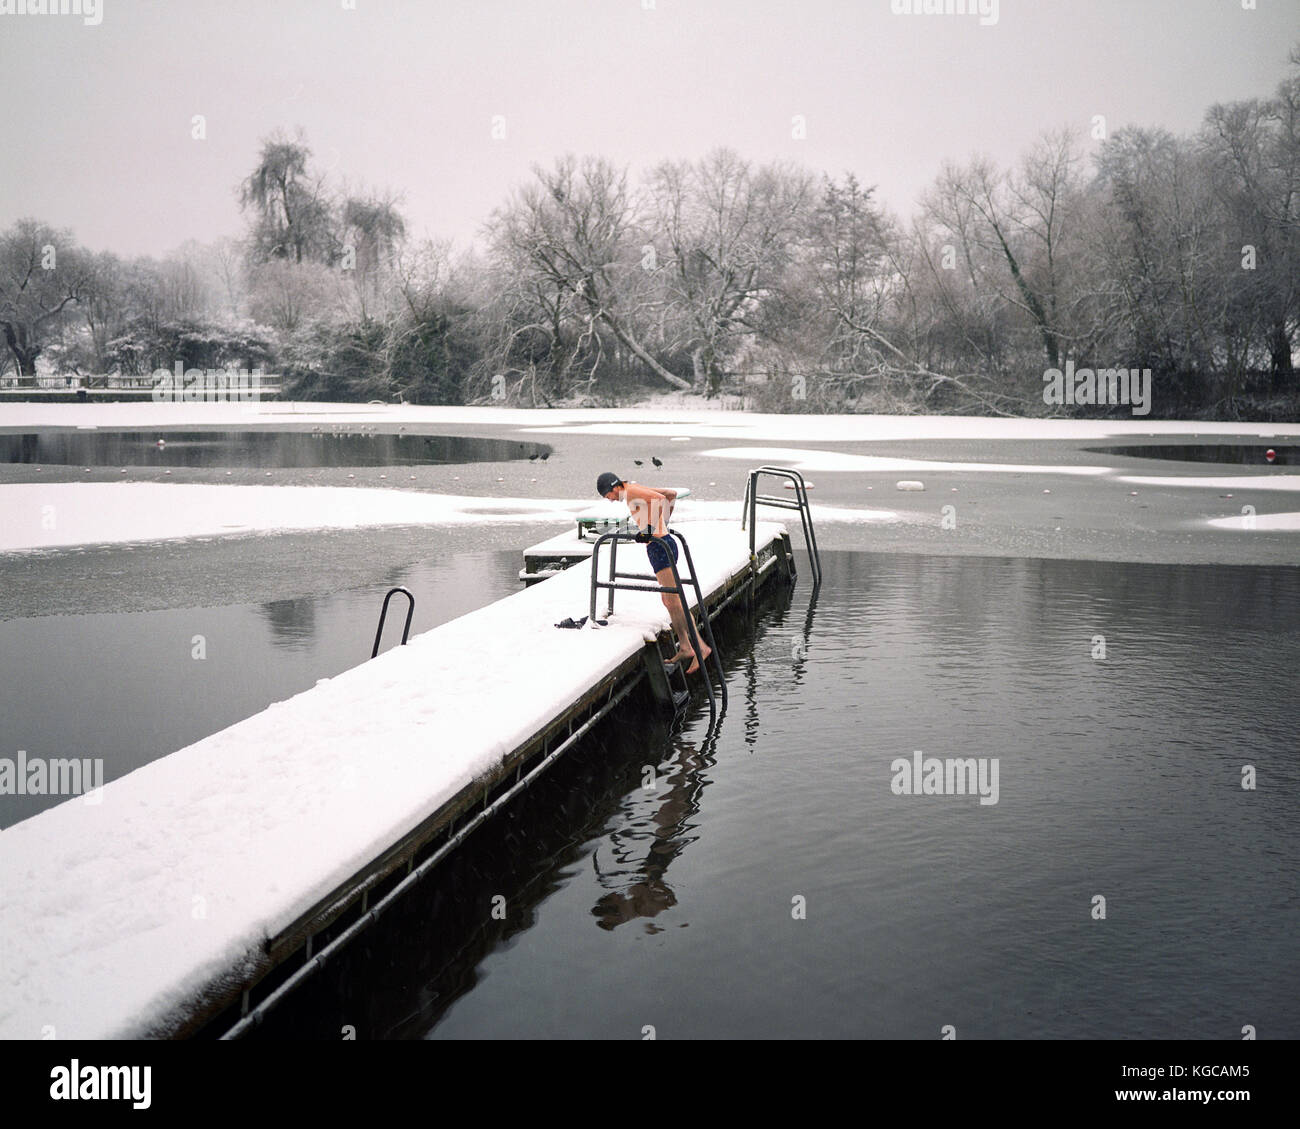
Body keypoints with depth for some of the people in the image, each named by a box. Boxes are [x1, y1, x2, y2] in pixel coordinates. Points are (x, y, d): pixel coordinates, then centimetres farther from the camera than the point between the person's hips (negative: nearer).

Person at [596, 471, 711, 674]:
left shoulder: (631, 491, -10)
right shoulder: (639, 490, 18)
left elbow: (660, 498, -28)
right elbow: (672, 494, 28)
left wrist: (652, 527, -23)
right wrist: (664, 523, 27)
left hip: (660, 546, -10)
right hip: (660, 545, 10)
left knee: (673, 601, -13)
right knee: (669, 601, 15)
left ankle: (701, 646, -16)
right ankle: (685, 647, 20)